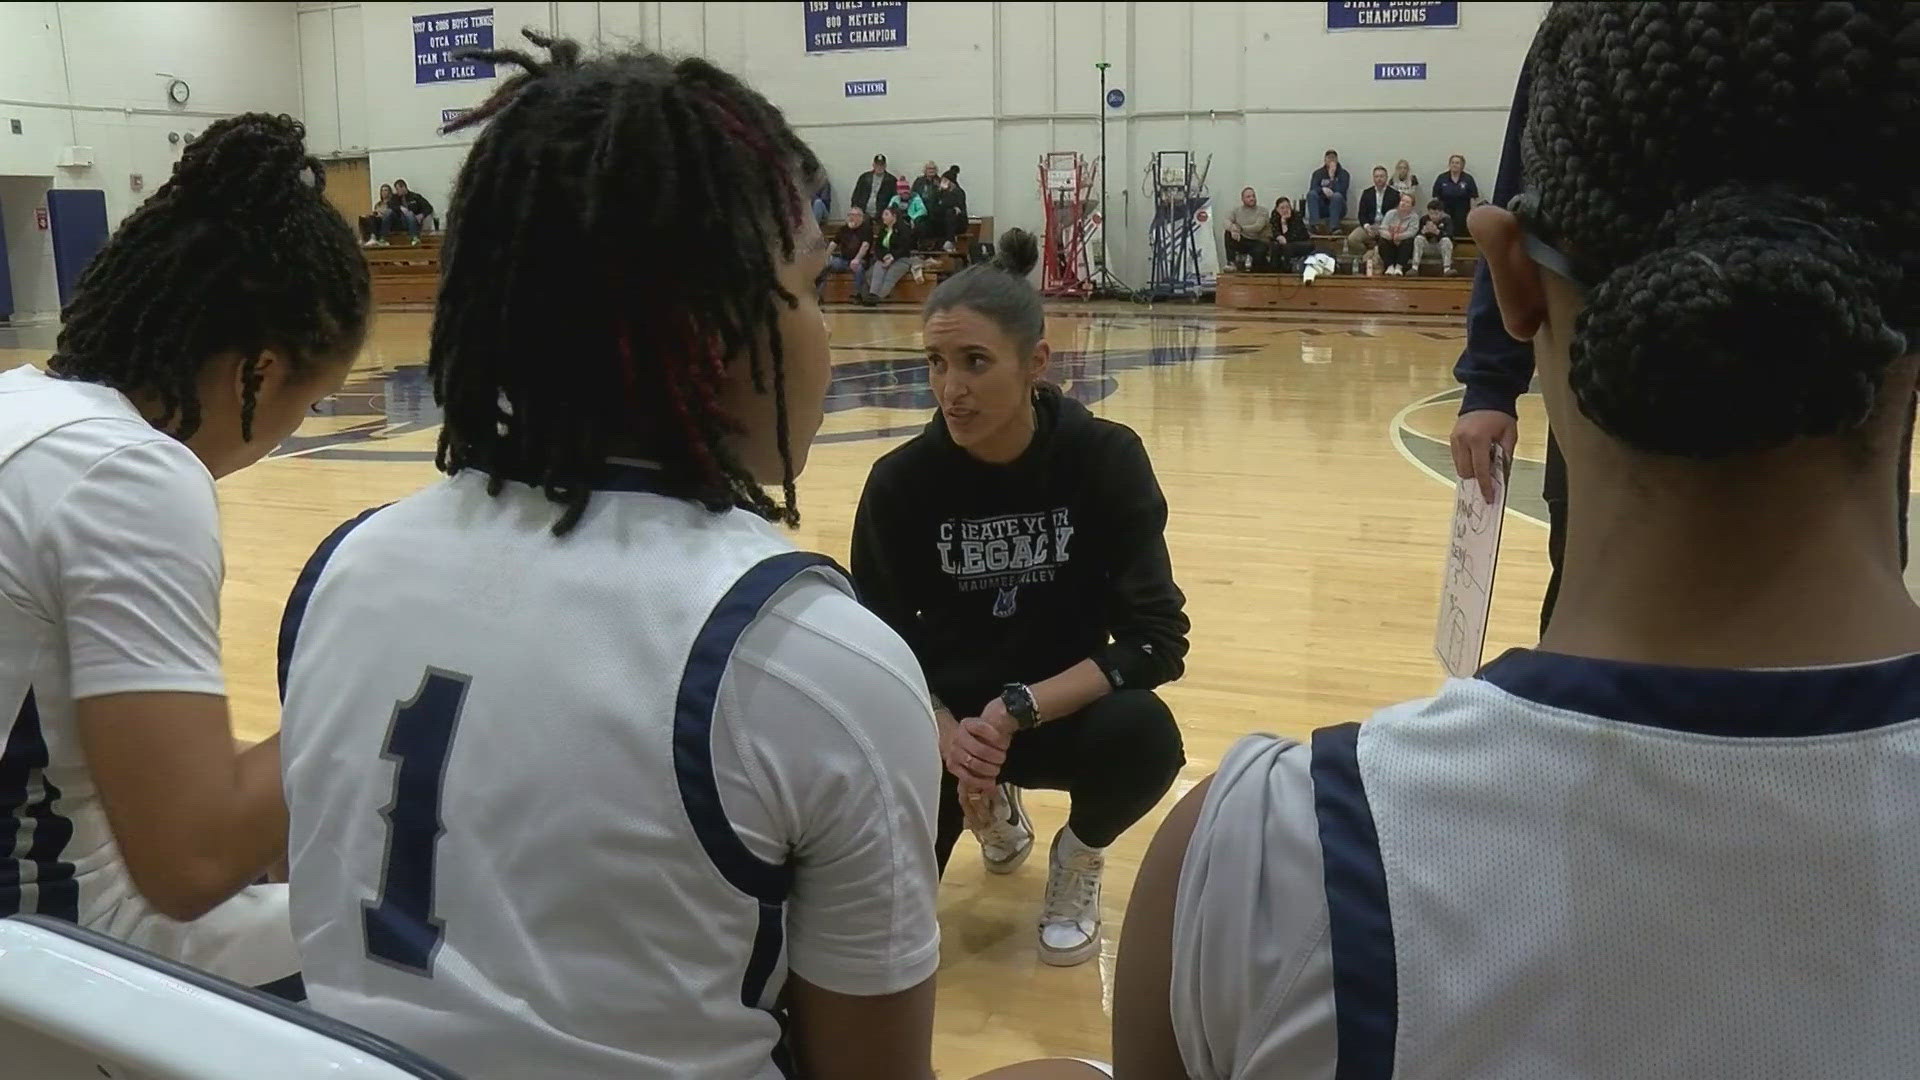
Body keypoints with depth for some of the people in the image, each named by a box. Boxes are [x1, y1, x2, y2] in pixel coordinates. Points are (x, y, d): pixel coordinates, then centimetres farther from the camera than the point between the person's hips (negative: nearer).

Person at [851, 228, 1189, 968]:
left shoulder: (1105, 460, -17)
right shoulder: (902, 480, -14)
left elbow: (1157, 640, -18)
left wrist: (1017, 711, -28)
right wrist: (948, 735, -27)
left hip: (1065, 709, -1)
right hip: (945, 719, 2)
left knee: (1143, 737, -35)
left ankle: (1078, 859, 3)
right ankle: (990, 807, 20)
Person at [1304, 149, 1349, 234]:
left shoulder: (1343, 173, 4)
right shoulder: (1318, 173, 9)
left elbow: (1341, 191, -12)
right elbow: (1312, 189, -6)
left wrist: (1332, 177, -16)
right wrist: (1323, 189, -24)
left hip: (1337, 208, -1)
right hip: (1321, 208, 1)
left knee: (1337, 196, -32)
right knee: (1311, 194, -24)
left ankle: (1334, 227, -45)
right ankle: (1315, 224, -44)